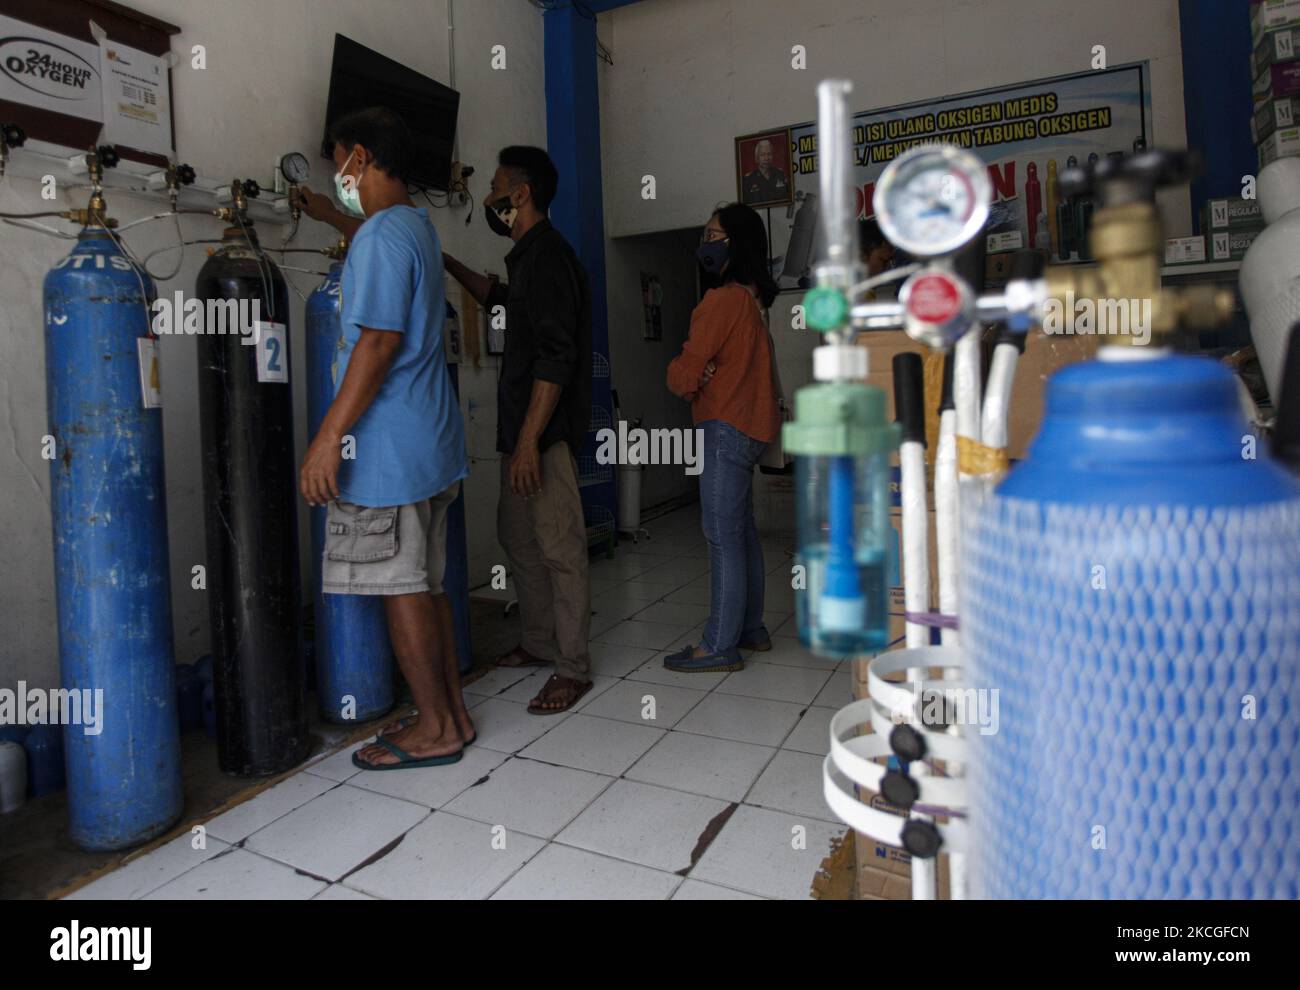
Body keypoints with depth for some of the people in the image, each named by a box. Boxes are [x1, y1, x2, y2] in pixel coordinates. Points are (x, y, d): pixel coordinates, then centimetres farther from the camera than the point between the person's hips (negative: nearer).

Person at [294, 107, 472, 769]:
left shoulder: (382, 234, -13)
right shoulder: (417, 224, 17)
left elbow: (379, 342, -21)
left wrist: (328, 437, -21)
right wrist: (332, 216, 46)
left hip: (386, 447, -10)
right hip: (429, 442, 10)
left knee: (400, 588, 0)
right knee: (424, 585, 15)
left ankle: (435, 729, 13)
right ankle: (451, 713, 25)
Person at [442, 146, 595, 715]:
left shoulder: (547, 256, -13)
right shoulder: (531, 256, 18)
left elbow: (556, 359, -22)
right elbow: (502, 300, 41)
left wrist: (529, 440, -24)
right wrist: (448, 264, 36)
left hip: (546, 432, -11)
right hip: (521, 426, 11)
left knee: (559, 548, -5)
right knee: (516, 534, 16)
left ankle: (573, 668, 6)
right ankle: (540, 643, 30)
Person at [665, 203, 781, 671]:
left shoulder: (723, 299, -14)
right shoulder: (752, 298, 15)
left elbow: (685, 374, -16)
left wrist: (680, 375, 7)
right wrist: (698, 375, -1)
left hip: (726, 429, -10)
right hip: (749, 425, 10)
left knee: (723, 537, -6)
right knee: (742, 532, 15)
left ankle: (720, 645, 0)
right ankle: (750, 629, 25)